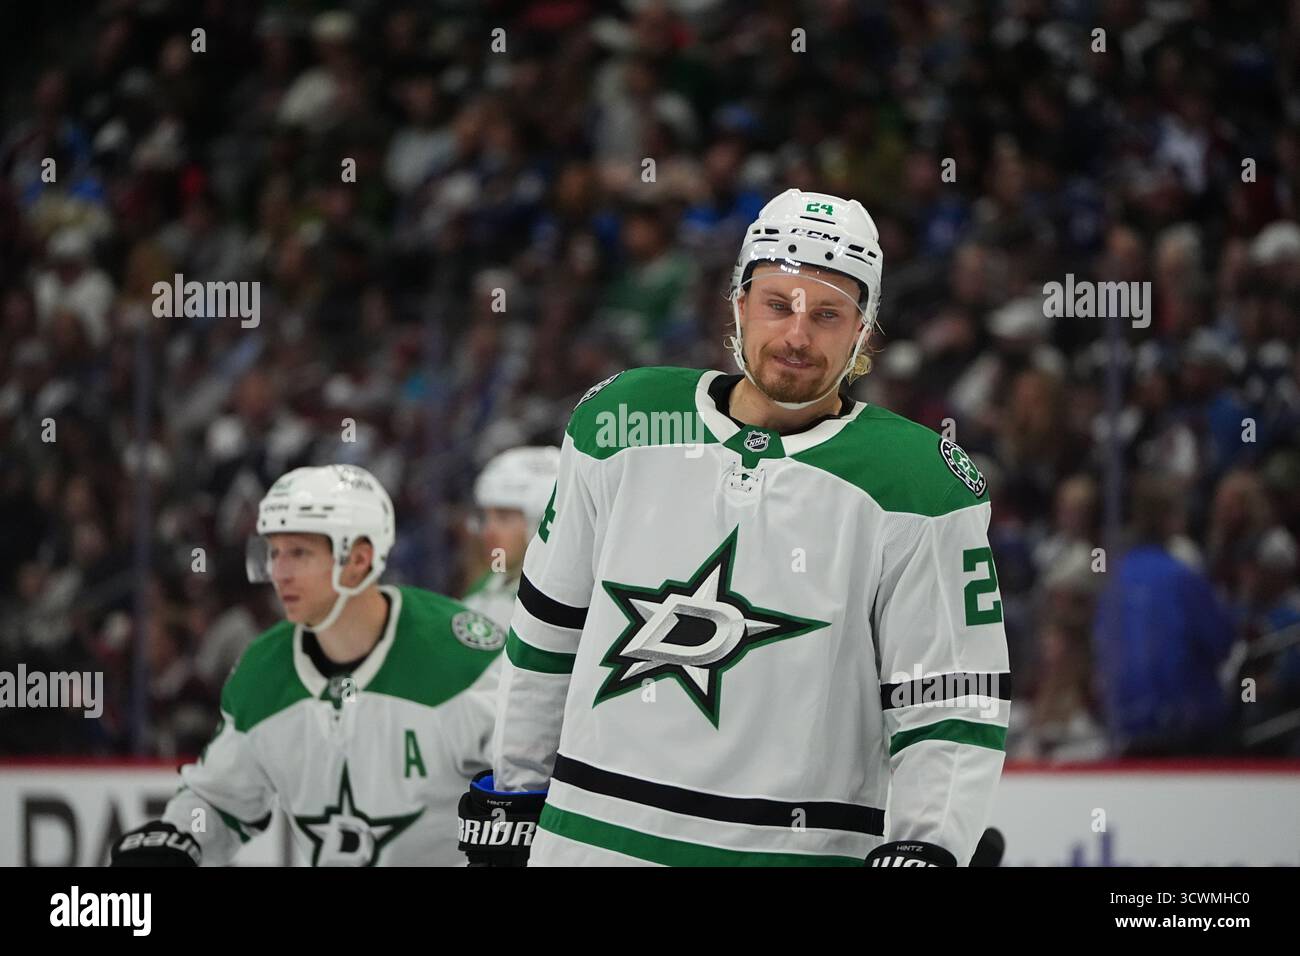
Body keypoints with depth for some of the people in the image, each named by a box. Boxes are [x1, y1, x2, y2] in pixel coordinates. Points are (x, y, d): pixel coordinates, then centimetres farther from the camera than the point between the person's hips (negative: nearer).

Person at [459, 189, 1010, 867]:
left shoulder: (917, 488, -6)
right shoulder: (621, 423, 4)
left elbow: (954, 704, -7)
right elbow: (548, 626, 15)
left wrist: (925, 848, -21)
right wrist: (511, 792, 18)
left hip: (802, 847, -3)